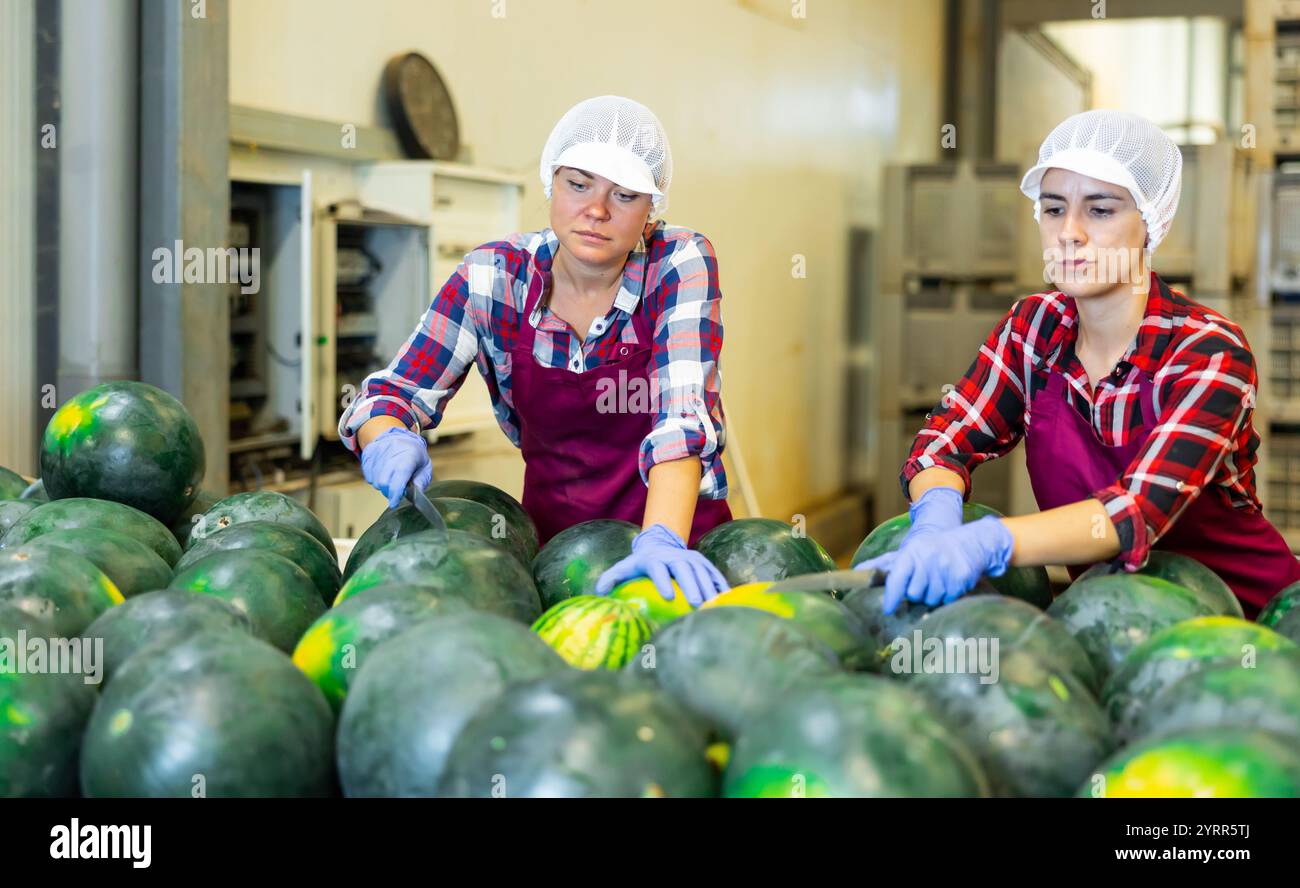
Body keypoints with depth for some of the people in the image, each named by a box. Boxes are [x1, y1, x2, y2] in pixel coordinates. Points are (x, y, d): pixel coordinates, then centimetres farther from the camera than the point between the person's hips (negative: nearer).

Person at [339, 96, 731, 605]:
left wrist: (661, 541, -39)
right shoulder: (494, 276, -5)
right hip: (552, 534, 3)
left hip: (680, 536, -2)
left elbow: (681, 411, -23)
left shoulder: (681, 263, -10)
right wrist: (389, 441, -27)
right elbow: (391, 392, -4)